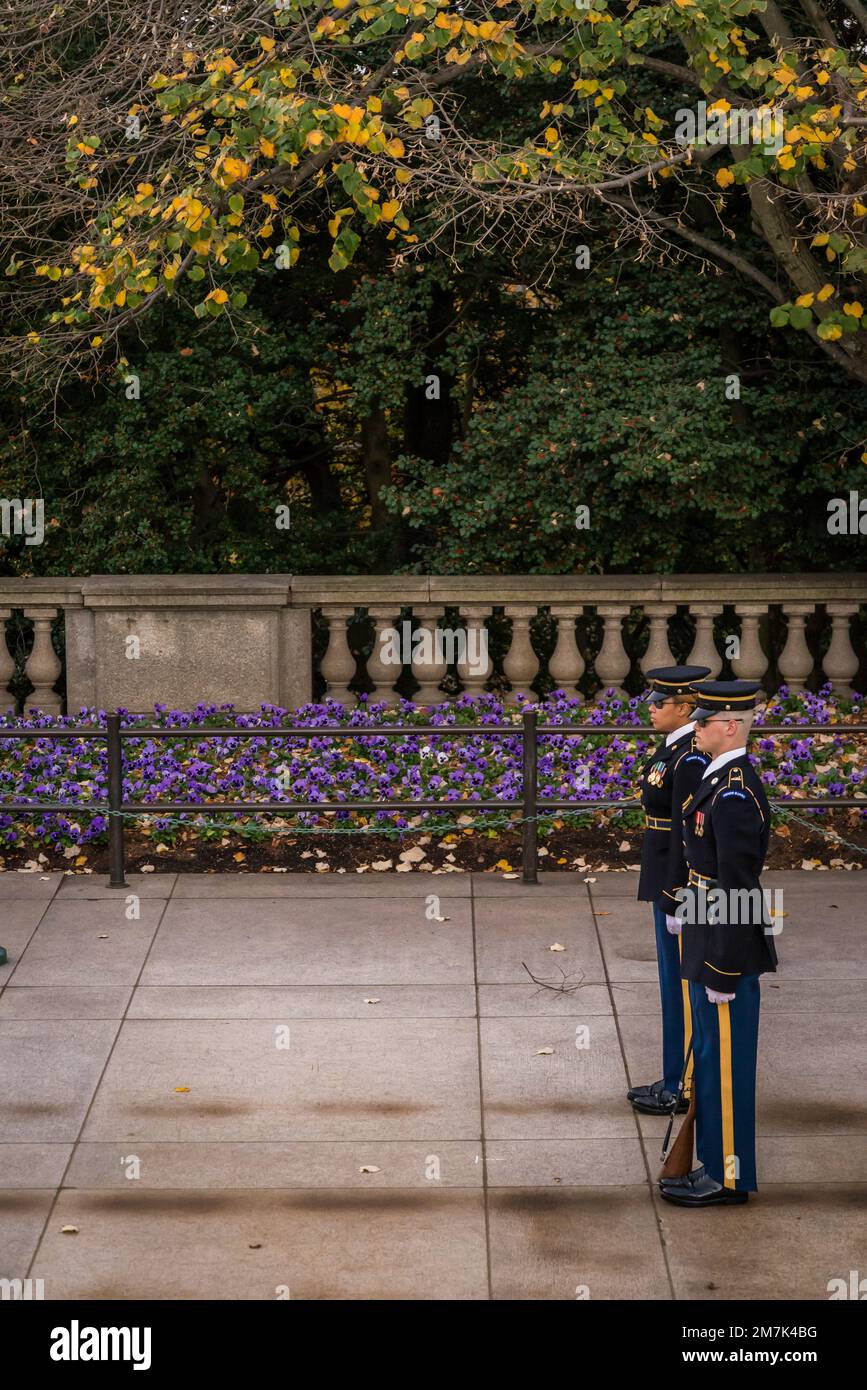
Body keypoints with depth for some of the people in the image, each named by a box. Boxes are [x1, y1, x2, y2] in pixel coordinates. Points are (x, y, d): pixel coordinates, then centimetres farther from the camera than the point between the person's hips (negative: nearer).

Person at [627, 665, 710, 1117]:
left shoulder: (690, 759, -21)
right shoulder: (673, 748, 10)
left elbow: (688, 836, -23)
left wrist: (677, 902, -21)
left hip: (682, 887, -10)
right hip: (669, 883, 10)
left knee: (679, 985, 0)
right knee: (676, 983, 16)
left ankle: (681, 1088, 9)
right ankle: (676, 1079, 26)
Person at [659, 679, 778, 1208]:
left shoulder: (734, 794, -21)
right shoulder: (727, 780, 11)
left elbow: (738, 886, -22)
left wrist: (723, 970, -20)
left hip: (727, 949, -10)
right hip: (712, 945, 10)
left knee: (725, 1061, -1)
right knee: (712, 1057, 16)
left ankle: (730, 1177, 8)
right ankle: (715, 1165, 26)